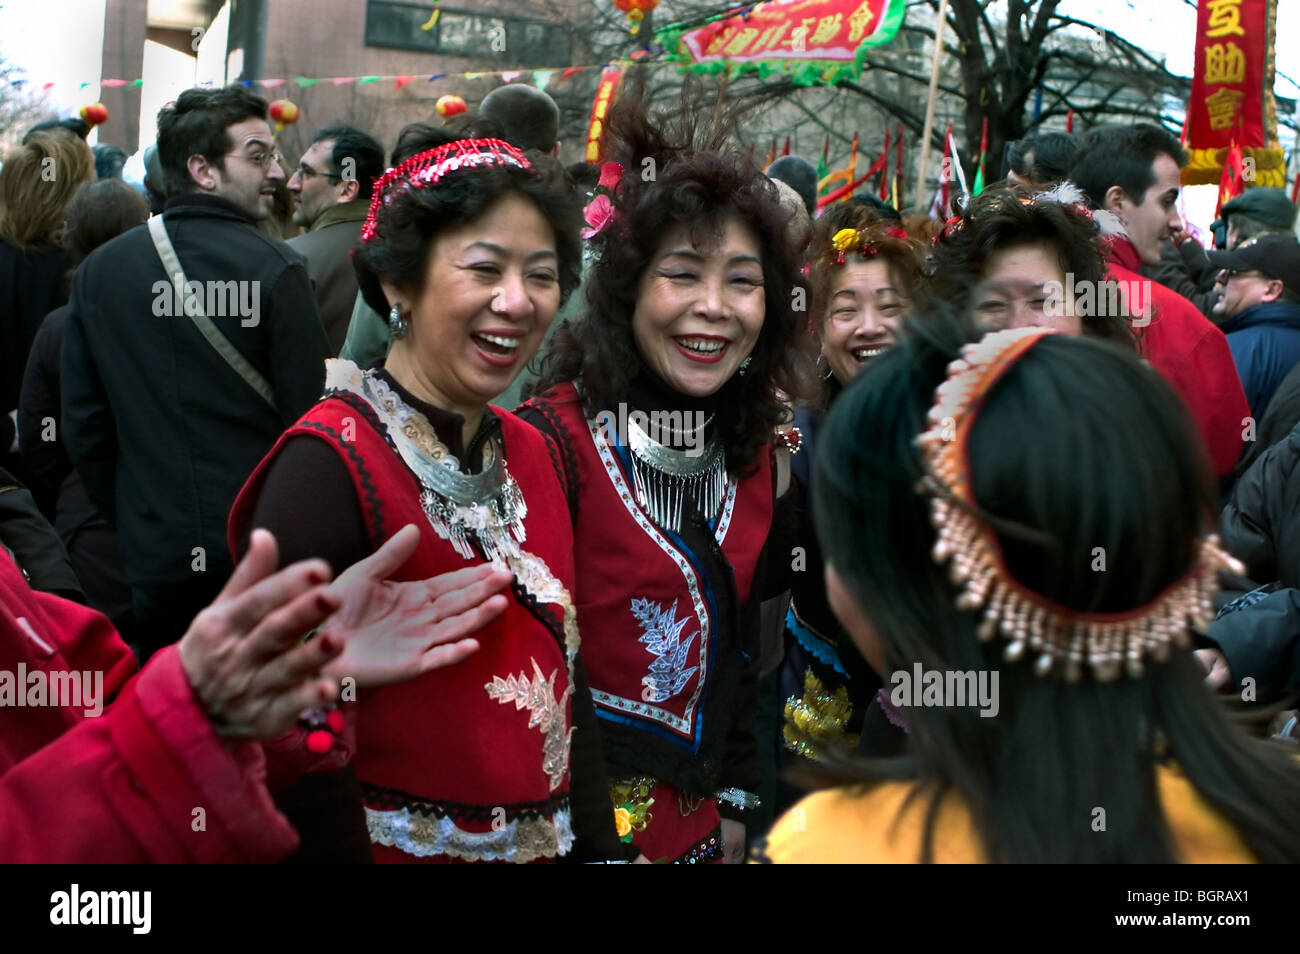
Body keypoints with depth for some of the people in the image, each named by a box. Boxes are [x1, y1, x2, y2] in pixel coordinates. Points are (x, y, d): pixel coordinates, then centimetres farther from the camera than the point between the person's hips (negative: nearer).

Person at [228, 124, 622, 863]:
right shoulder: (328, 464, -18)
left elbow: (567, 687, 6)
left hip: (545, 843, 6)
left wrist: (598, 847, 2)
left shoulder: (535, 456, 2)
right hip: (394, 842, -6)